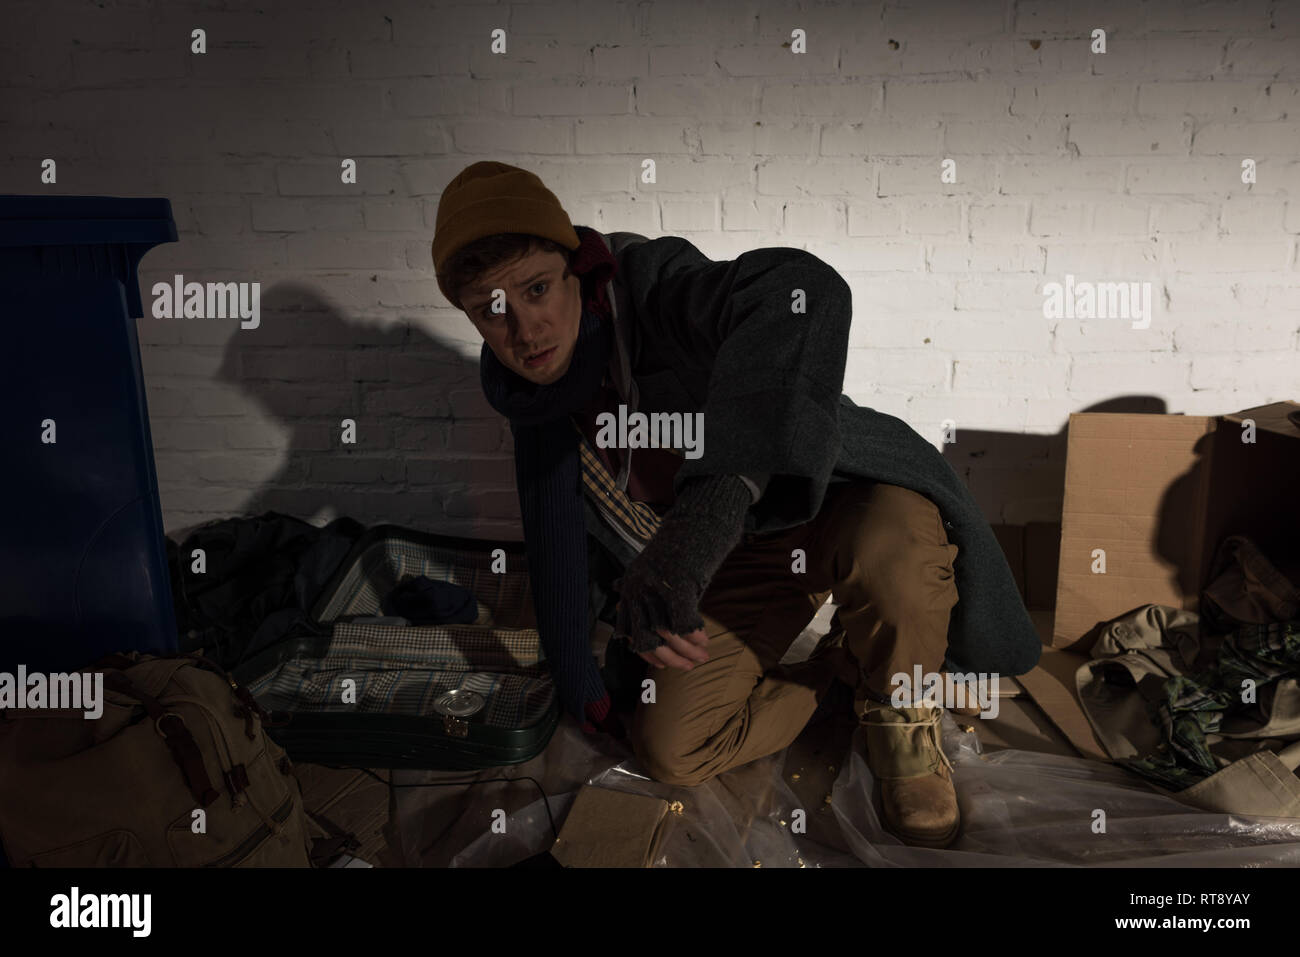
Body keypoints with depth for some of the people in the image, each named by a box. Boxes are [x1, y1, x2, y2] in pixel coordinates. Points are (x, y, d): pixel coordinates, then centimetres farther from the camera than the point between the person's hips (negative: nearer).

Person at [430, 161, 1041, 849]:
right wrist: (581, 690, 11)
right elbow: (555, 534, 6)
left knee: (891, 546, -39)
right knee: (671, 750, -11)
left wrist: (714, 503, -64)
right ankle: (837, 670, 13)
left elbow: (801, 289, -50)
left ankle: (901, 710, -6)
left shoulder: (648, 288, -27)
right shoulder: (526, 385, -5)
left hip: (832, 501, -5)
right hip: (731, 559, 5)